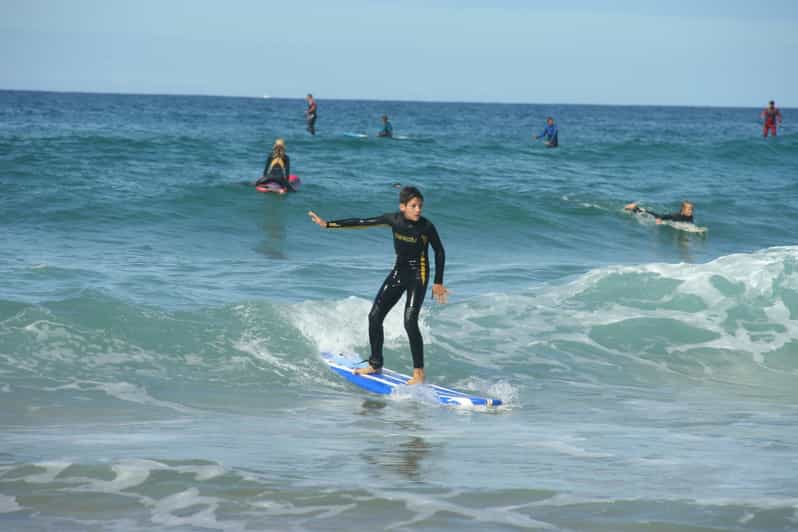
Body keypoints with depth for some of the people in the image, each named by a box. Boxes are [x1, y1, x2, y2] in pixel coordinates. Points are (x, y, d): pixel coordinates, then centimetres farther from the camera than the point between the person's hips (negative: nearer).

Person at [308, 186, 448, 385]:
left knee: (410, 322, -18)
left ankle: (419, 373, -13)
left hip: (418, 274, -6)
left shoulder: (426, 227, -16)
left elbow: (439, 252, -2)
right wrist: (328, 224, -1)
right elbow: (361, 223, 0)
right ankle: (375, 364, 19)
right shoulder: (394, 219, -5)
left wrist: (438, 283, -2)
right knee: (375, 316, 4)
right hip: (399, 270, 6)